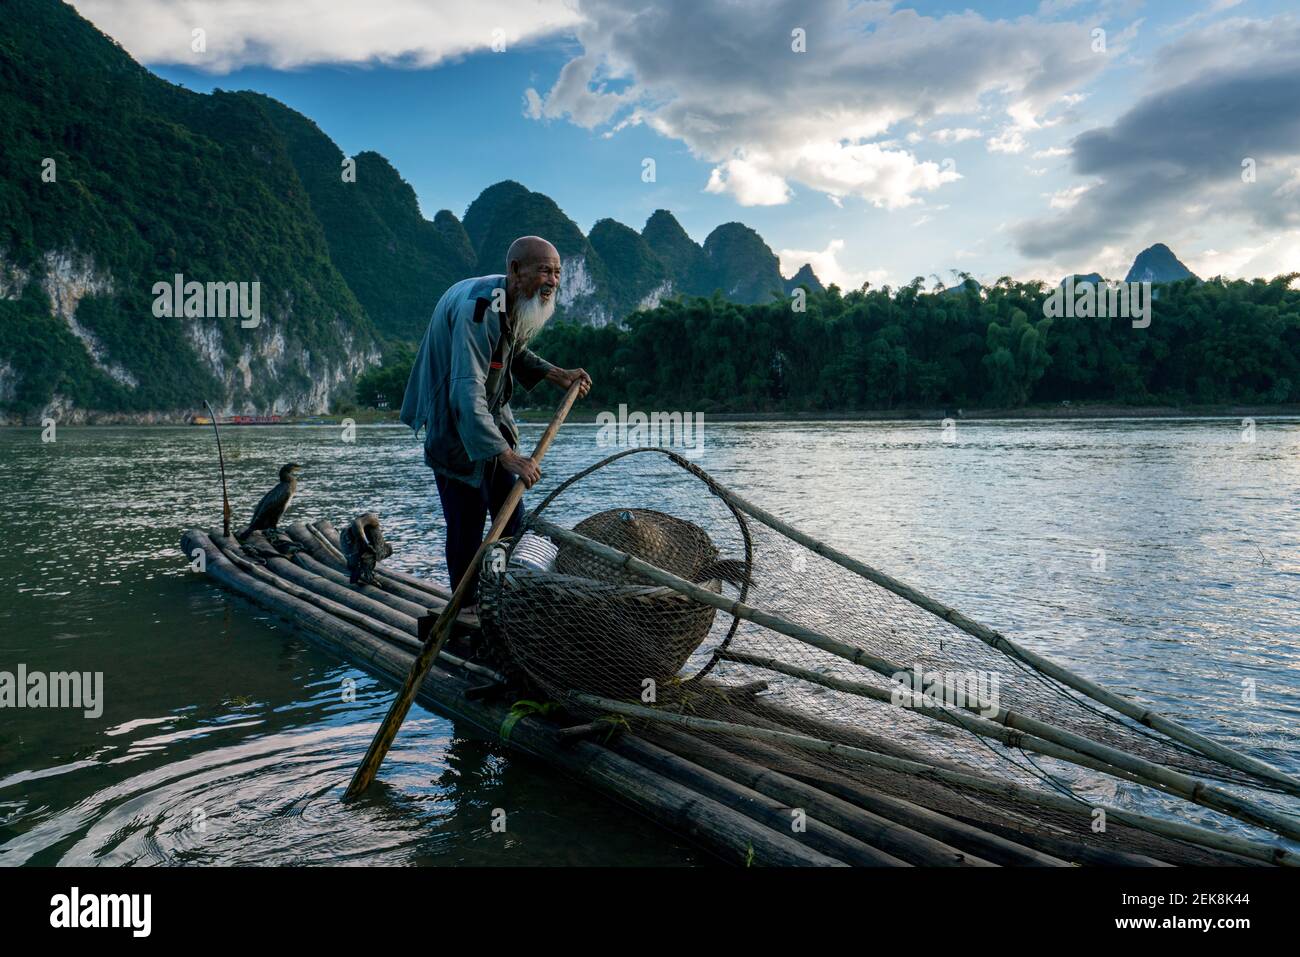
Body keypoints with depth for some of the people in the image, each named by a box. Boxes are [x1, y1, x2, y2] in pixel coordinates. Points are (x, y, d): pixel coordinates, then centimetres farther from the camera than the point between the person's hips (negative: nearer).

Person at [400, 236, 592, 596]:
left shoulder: (520, 303, -2)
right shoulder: (477, 308, -31)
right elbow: (466, 392, -38)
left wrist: (557, 375, 4)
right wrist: (506, 455, -44)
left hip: (493, 416, 9)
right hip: (455, 425, -9)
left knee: (511, 516, 12)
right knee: (466, 525, -8)